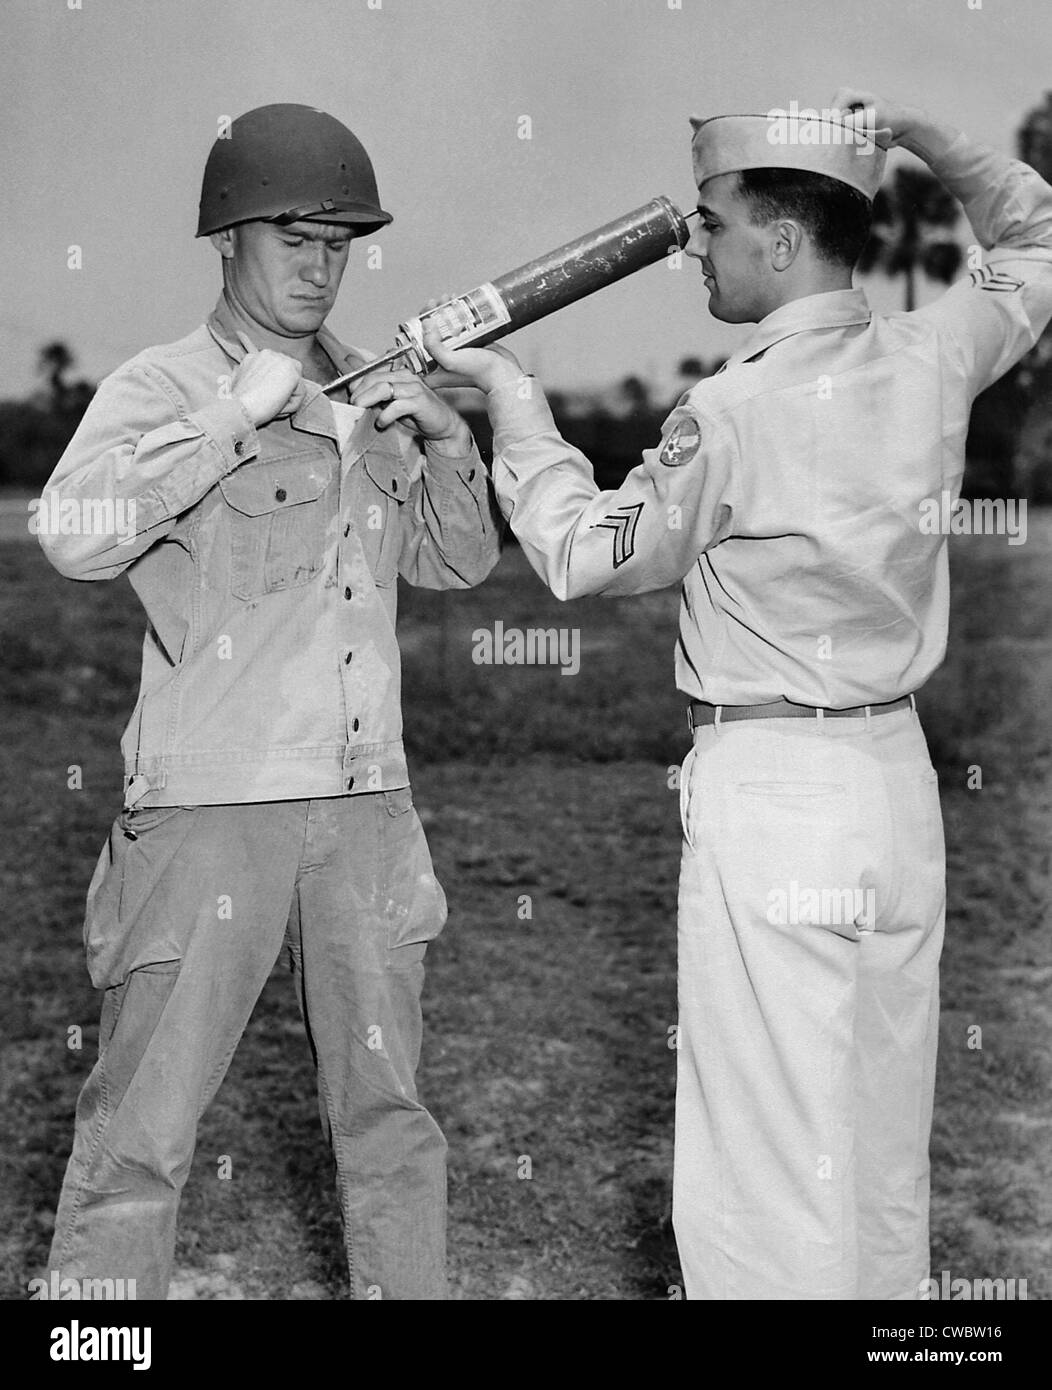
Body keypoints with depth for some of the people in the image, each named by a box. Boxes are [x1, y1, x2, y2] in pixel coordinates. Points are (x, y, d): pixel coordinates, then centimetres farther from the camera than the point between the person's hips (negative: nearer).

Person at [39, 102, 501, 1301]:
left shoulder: (366, 394, 14)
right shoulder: (160, 388, -3)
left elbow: (457, 561, 21)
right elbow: (75, 537, -21)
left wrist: (448, 442, 3)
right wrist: (234, 415, -19)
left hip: (365, 808, 5)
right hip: (207, 809, -5)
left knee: (389, 1113, 13)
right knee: (140, 1134, -2)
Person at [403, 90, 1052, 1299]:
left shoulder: (734, 413, -16)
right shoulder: (932, 359, 1)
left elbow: (584, 555, -1)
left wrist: (511, 399, 8)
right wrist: (922, 139, 14)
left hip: (767, 787, -7)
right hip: (897, 778, 7)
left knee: (764, 1166, -1)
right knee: (884, 1156, 15)